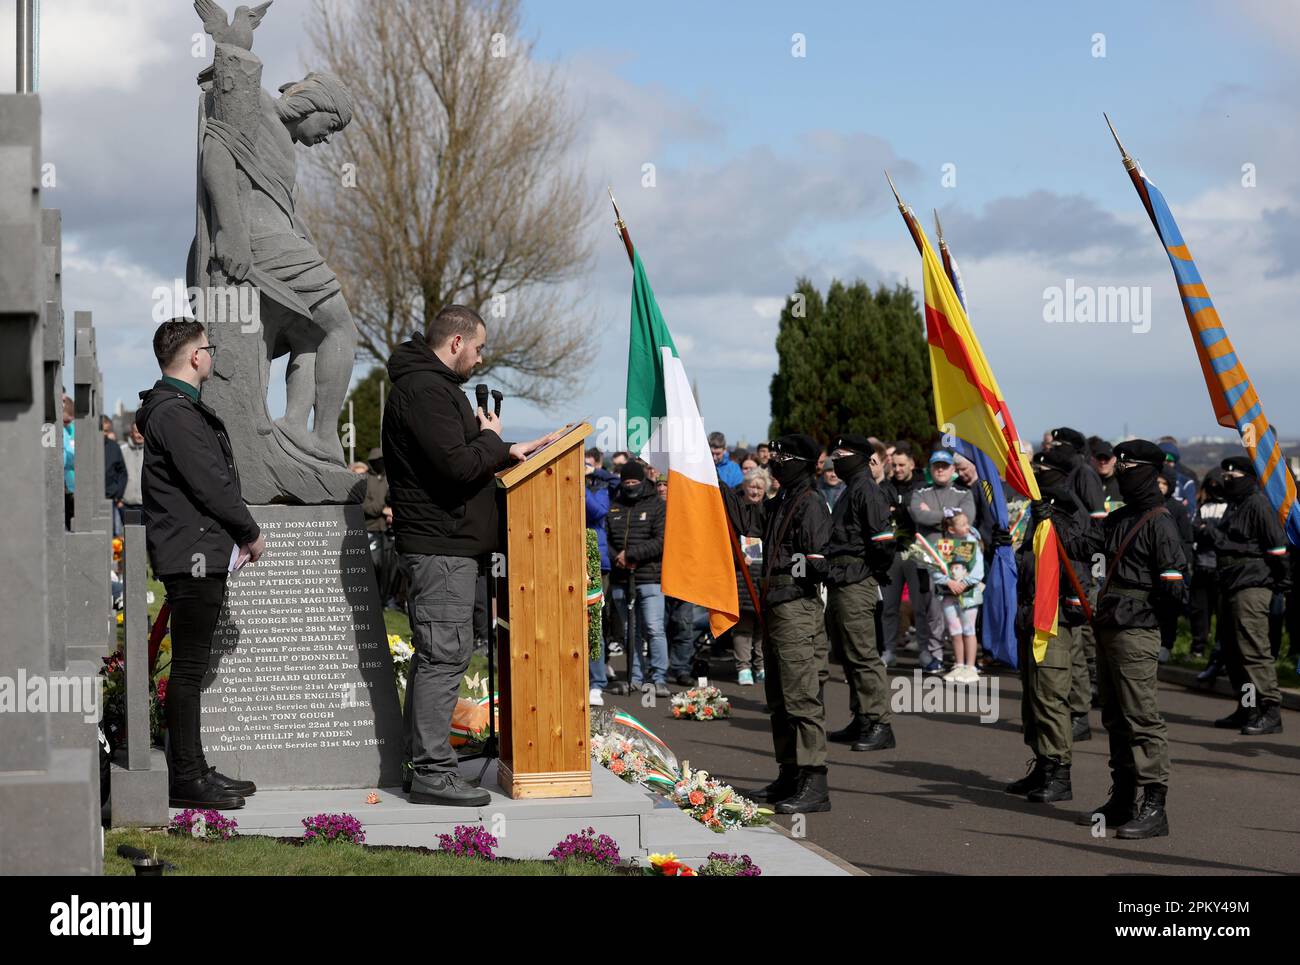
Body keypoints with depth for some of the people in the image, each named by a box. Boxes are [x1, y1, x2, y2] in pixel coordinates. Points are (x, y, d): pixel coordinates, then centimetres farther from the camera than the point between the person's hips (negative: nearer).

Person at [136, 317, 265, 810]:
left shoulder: (182, 408, 19)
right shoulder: (174, 413, -15)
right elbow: (211, 485, -18)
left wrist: (239, 531, 13)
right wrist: (251, 532, -6)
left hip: (200, 556, 11)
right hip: (193, 554, -11)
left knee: (192, 666, 13)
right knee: (188, 668, -7)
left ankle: (192, 769, 19)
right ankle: (186, 778, -4)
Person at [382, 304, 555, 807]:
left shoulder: (433, 385, 21)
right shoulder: (424, 389, -15)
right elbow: (457, 465, -23)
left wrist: (513, 450, 18)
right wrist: (493, 440, -4)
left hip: (447, 545, 11)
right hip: (441, 545, -11)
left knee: (437, 655, 13)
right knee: (444, 655, -10)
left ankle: (426, 762, 19)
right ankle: (431, 772, -9)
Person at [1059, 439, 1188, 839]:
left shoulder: (1159, 522, -10)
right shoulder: (1119, 519, 18)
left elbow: (1173, 578, -14)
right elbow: (1076, 541, 12)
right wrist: (1043, 515, 2)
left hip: (1136, 630, -10)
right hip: (1108, 627, 10)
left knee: (1141, 716, -11)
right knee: (1115, 717, 14)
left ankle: (1154, 807, -11)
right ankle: (1122, 800, 23)